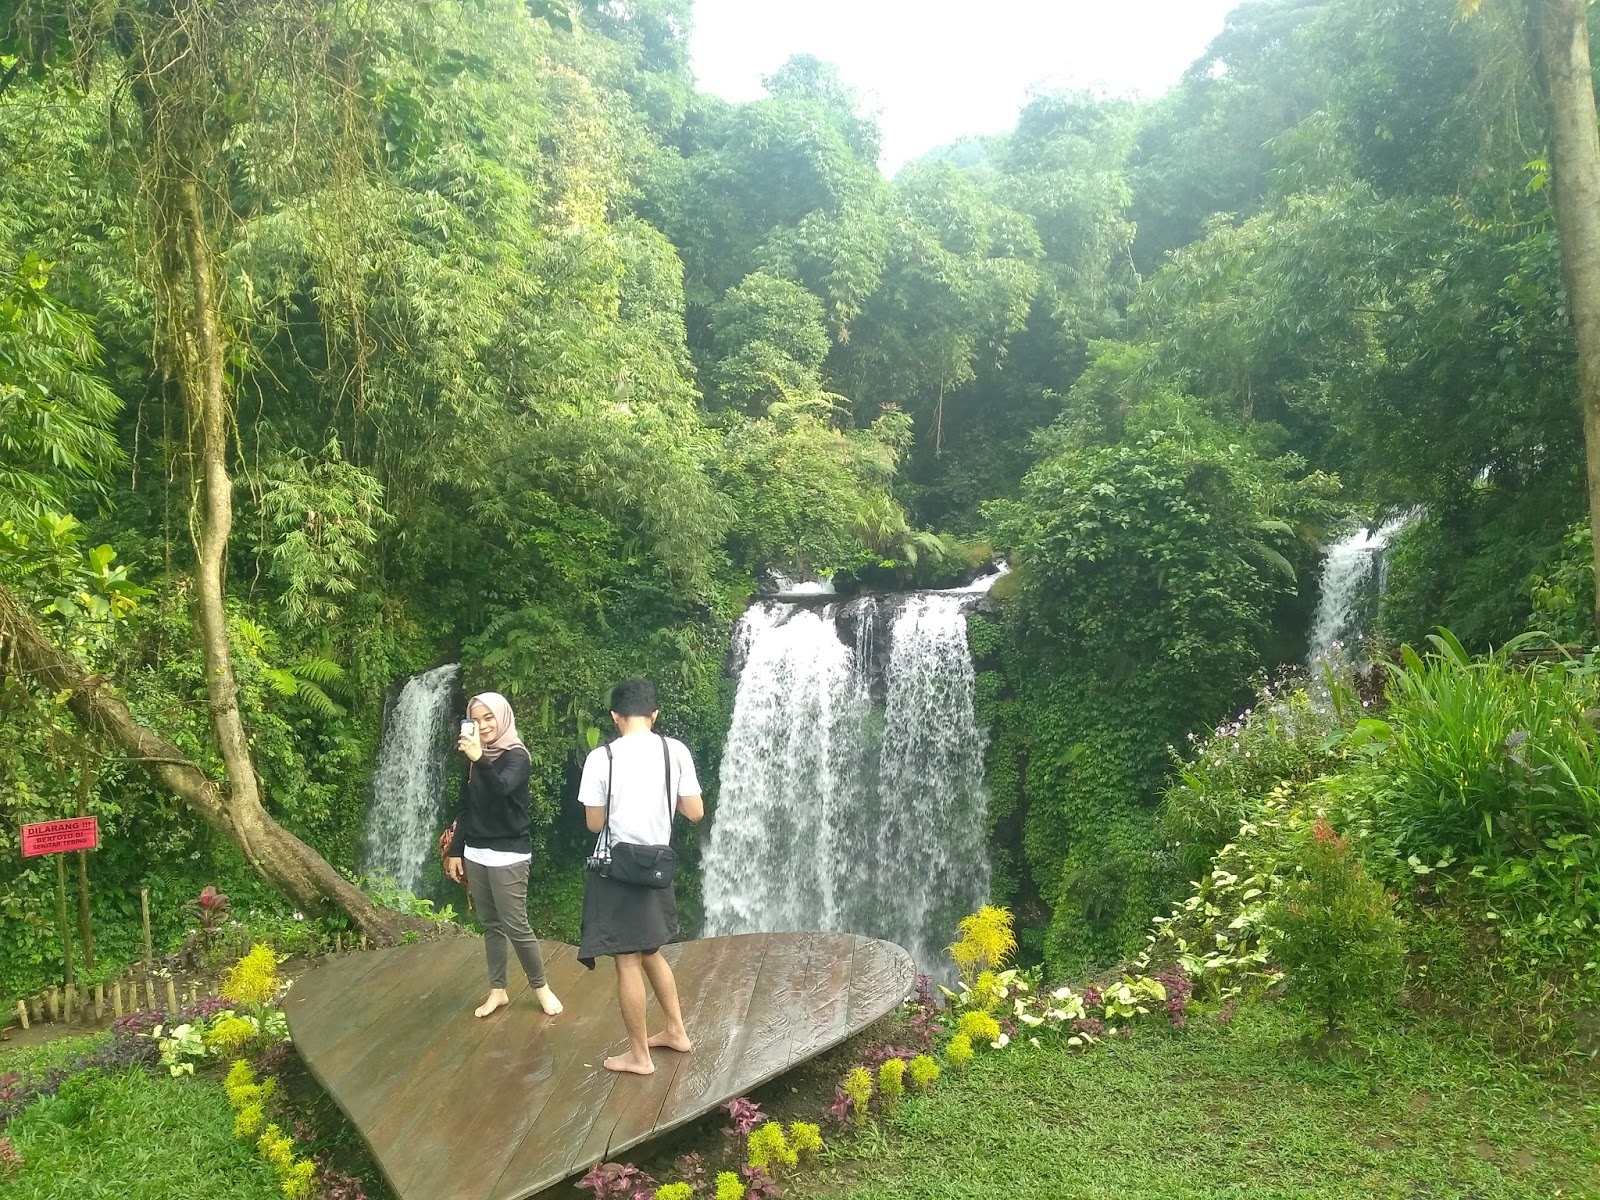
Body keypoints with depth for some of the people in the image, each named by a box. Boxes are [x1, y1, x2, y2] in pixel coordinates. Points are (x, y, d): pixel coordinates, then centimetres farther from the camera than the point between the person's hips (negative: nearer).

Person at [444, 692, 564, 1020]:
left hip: (508, 855, -6)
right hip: (476, 853, 6)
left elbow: (501, 789, -31)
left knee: (516, 926, -3)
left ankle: (541, 987, 14)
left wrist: (480, 760, -46)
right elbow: (465, 808, 13)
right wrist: (455, 850, 11)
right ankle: (497, 990, 21)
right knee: (490, 925, 11)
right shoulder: (474, 759, 7)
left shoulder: (517, 757, -11)